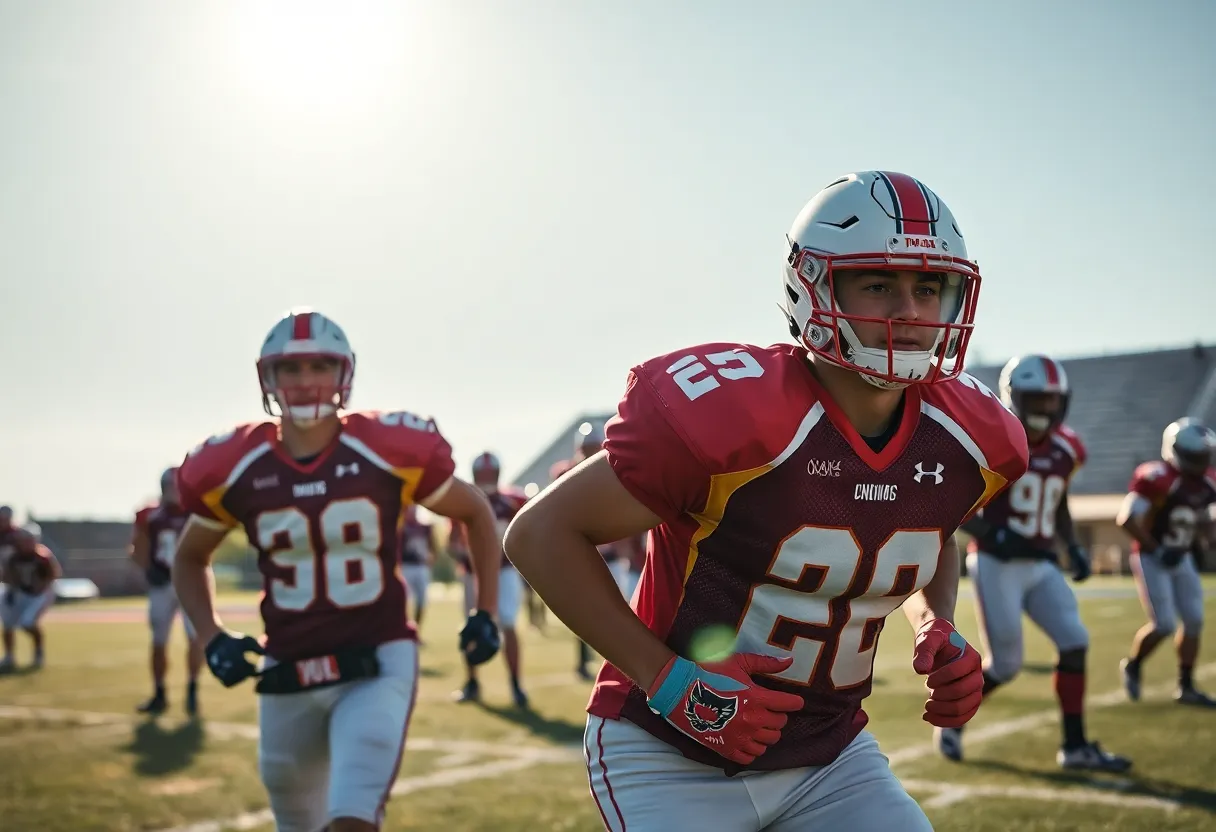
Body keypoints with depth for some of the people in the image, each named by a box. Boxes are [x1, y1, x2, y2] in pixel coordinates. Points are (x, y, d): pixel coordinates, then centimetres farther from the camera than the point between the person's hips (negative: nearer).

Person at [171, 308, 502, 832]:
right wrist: (211, 639, 0)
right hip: (287, 676, 3)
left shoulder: (388, 449, -9)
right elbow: (189, 559, 15)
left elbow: (476, 514, 8)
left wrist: (485, 613, 2)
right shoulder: (233, 468, -4)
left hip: (378, 664, -3)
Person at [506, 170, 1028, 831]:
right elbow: (542, 533, -18)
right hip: (674, 759, -5)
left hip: (830, 756, 5)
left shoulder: (971, 441, -6)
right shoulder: (734, 416, -25)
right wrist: (670, 681, -21)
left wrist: (938, 628, -2)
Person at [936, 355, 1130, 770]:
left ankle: (1075, 745, 6)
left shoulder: (1066, 450, 6)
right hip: (996, 564, -6)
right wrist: (987, 533, -24)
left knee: (1074, 643, -4)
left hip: (1040, 566, 6)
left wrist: (1074, 547, 7)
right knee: (1005, 663, -2)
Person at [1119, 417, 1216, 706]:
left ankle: (1186, 687, 15)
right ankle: (1132, 666, 17)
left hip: (1181, 559, 8)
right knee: (1164, 625, -10)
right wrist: (1156, 550, -22)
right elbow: (1126, 519, -23)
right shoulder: (1157, 478, -22)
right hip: (1151, 559, -7)